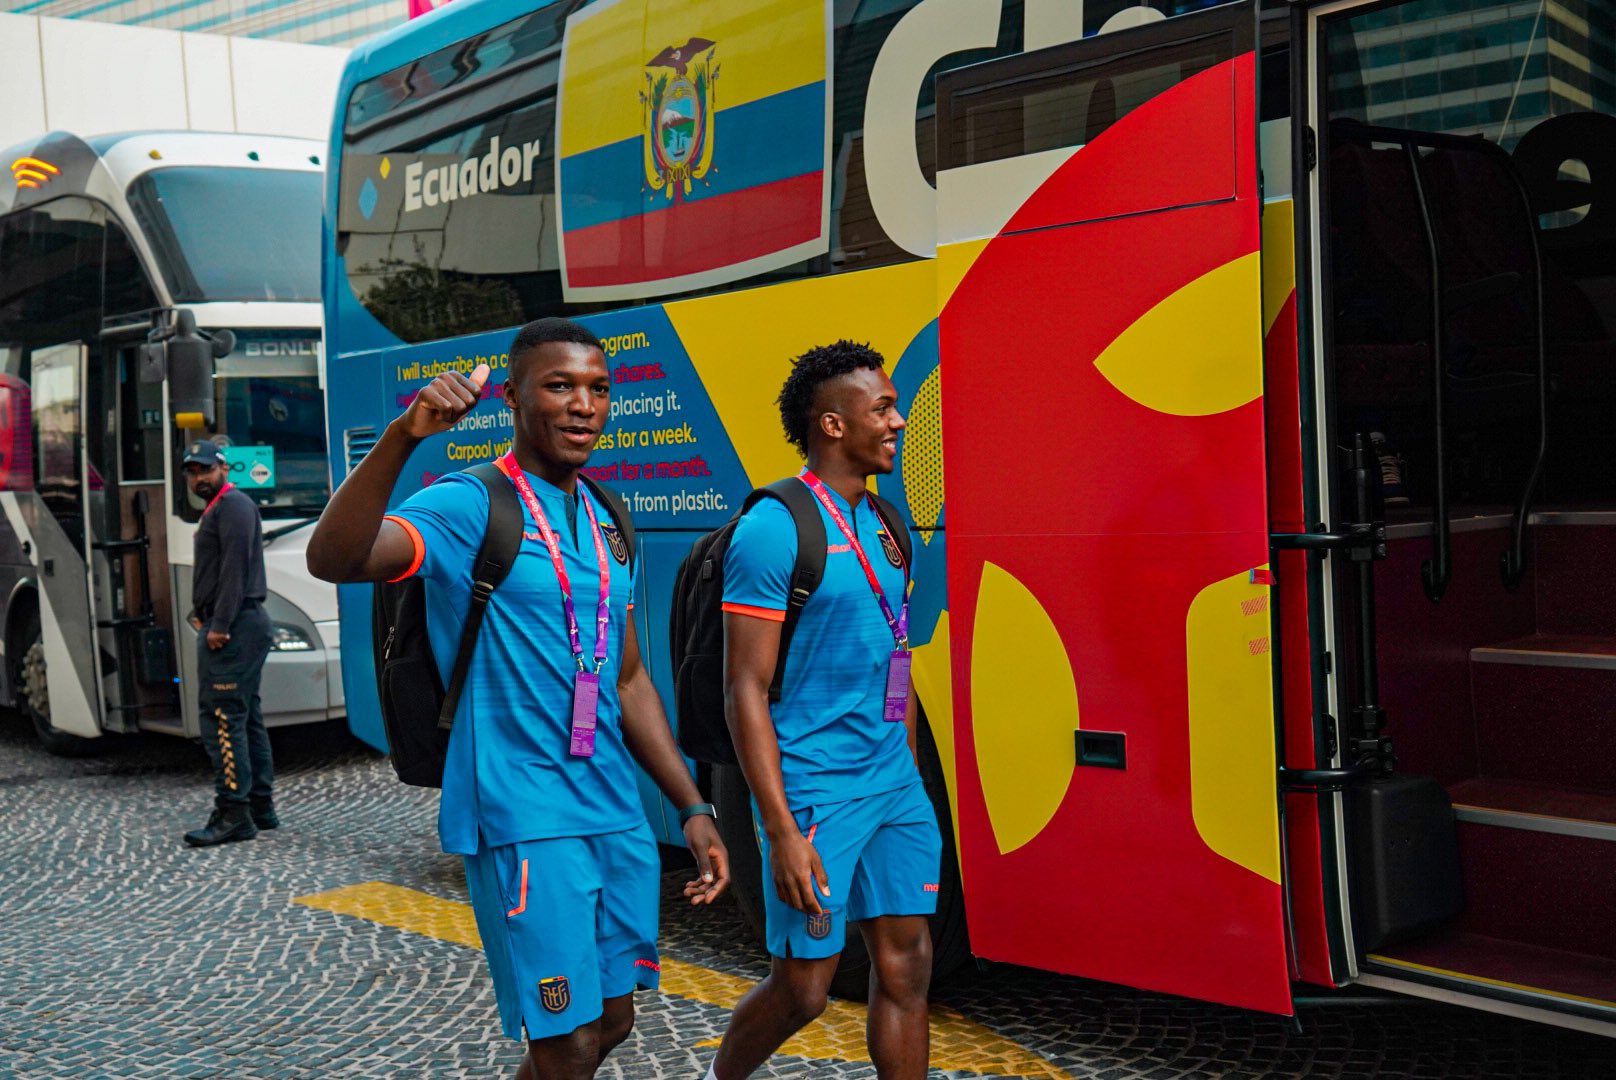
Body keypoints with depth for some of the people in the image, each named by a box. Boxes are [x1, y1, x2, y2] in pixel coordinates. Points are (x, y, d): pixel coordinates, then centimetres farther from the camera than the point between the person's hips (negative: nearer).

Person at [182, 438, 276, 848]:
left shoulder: (233, 506, -10)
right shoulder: (218, 509, 23)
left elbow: (235, 568, -19)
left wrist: (219, 625, -23)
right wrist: (203, 614, 13)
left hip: (234, 628, -11)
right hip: (239, 626, 11)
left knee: (222, 716, -13)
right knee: (246, 717, 13)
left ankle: (233, 813, -13)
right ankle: (260, 807, 19)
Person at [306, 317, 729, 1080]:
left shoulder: (605, 524, 13)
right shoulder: (470, 508, -10)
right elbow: (333, 559, -29)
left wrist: (691, 807, 14)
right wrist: (403, 435, -42)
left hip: (618, 817, 7)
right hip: (524, 824, -7)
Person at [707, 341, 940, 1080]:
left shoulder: (881, 530, 10)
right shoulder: (772, 531, -14)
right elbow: (745, 691, -15)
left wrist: (911, 782, 17)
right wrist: (782, 832, -19)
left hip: (895, 789, 7)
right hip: (814, 791, -7)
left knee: (906, 969, 6)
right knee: (802, 990, 4)